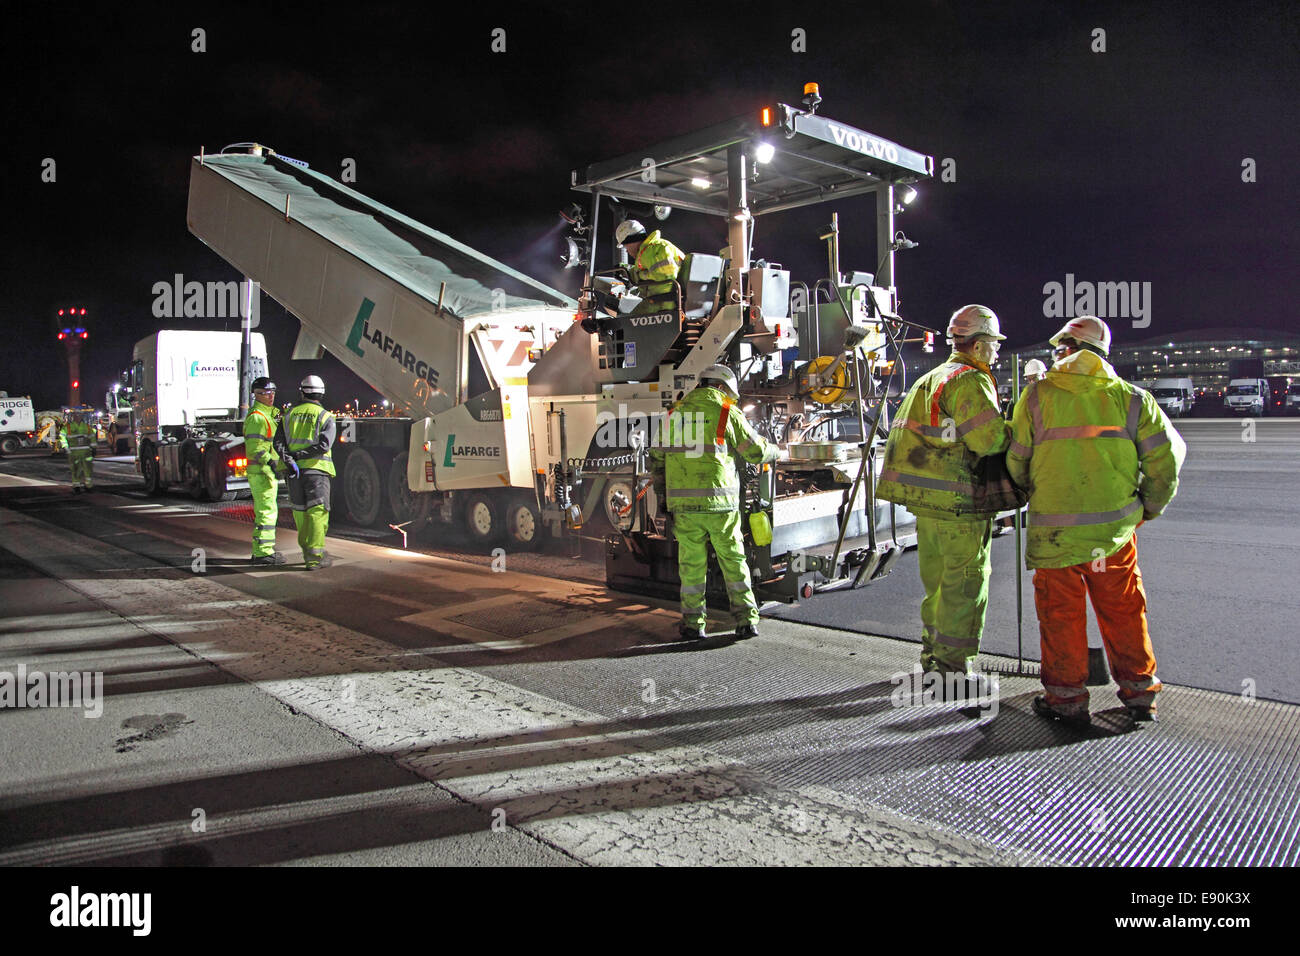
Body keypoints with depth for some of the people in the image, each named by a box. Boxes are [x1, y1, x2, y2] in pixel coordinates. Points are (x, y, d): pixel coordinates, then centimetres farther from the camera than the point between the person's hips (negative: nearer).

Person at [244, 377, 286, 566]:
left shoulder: (268, 414, 19)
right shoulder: (257, 417, -14)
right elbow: (255, 448, -22)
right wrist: (272, 462, -28)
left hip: (266, 471, 11)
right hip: (262, 472, -11)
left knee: (263, 512, 15)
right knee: (267, 511, -9)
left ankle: (260, 551, 23)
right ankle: (263, 552, -7)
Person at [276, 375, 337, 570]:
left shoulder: (290, 414, 10)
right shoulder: (326, 417, -1)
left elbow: (279, 442, 0)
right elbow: (324, 445, -15)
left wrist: (289, 460, -9)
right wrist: (300, 455, -10)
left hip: (295, 471, 4)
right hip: (316, 469, -4)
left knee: (300, 512, 14)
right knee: (317, 513, -3)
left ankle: (307, 551, 25)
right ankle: (315, 557, -6)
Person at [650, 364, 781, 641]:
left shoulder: (674, 413, 14)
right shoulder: (726, 413, 1)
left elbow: (656, 456, 15)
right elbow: (755, 451, 4)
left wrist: (662, 494, 22)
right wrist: (774, 452, 26)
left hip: (683, 502, 3)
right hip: (718, 502, -3)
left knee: (691, 563, 10)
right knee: (733, 561, 8)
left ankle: (692, 623, 13)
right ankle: (746, 621, 10)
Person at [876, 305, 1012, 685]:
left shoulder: (931, 379, 18)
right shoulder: (971, 382, -12)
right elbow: (991, 439, -21)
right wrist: (1018, 431, -3)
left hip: (925, 497, 9)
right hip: (957, 500, -9)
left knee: (938, 578, 18)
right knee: (965, 581, -1)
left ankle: (933, 651, 28)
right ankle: (953, 664, 5)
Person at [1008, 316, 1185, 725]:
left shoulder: (1038, 395, -3)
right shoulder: (1130, 397, 3)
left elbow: (1016, 461, 1)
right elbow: (1167, 454, 1)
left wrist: (1032, 493, 22)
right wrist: (1149, 507, 15)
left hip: (1055, 529, -3)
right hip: (1115, 528, 3)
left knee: (1061, 612, 8)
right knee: (1123, 610, 15)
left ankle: (1066, 698, 15)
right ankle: (1139, 693, 24)